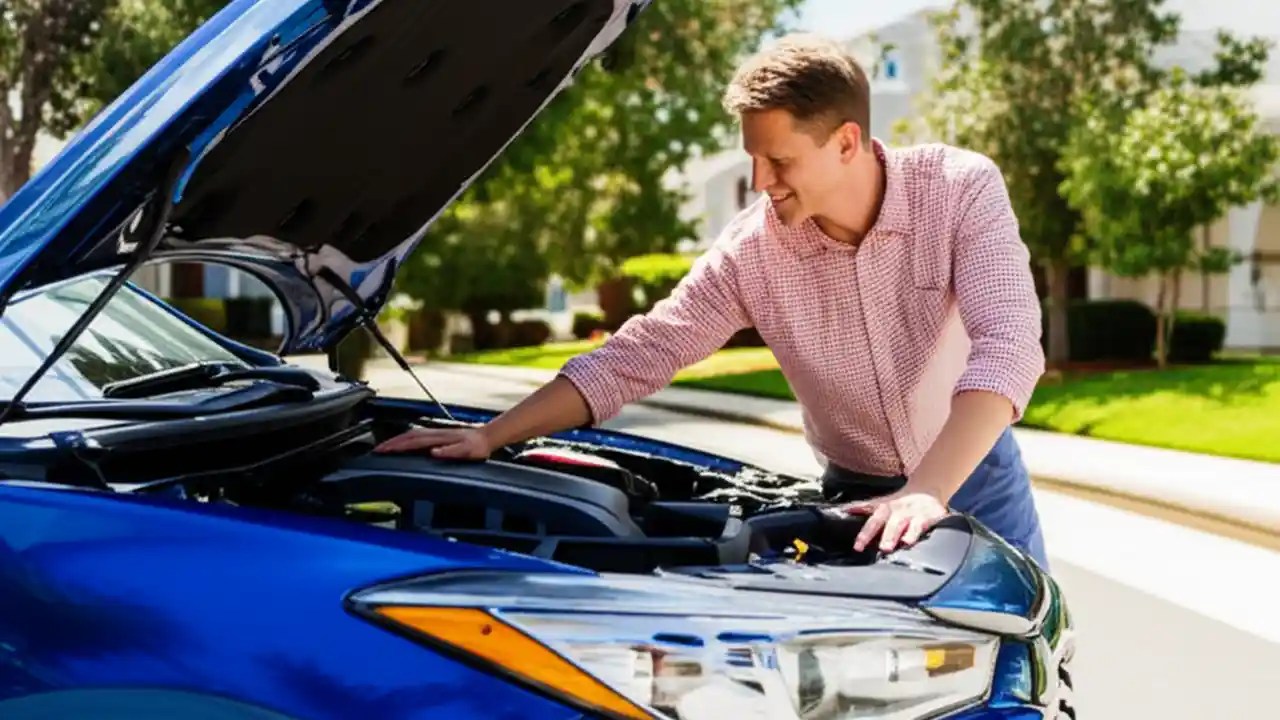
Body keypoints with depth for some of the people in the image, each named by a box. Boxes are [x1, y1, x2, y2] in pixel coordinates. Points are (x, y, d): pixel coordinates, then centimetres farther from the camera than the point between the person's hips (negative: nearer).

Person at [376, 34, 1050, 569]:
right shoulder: (753, 248, -14)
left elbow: (1007, 347, -29)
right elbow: (639, 354, -12)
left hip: (976, 479, -1)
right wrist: (491, 436, -18)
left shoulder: (961, 187, -20)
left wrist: (927, 493, -42)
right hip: (856, 496, 1)